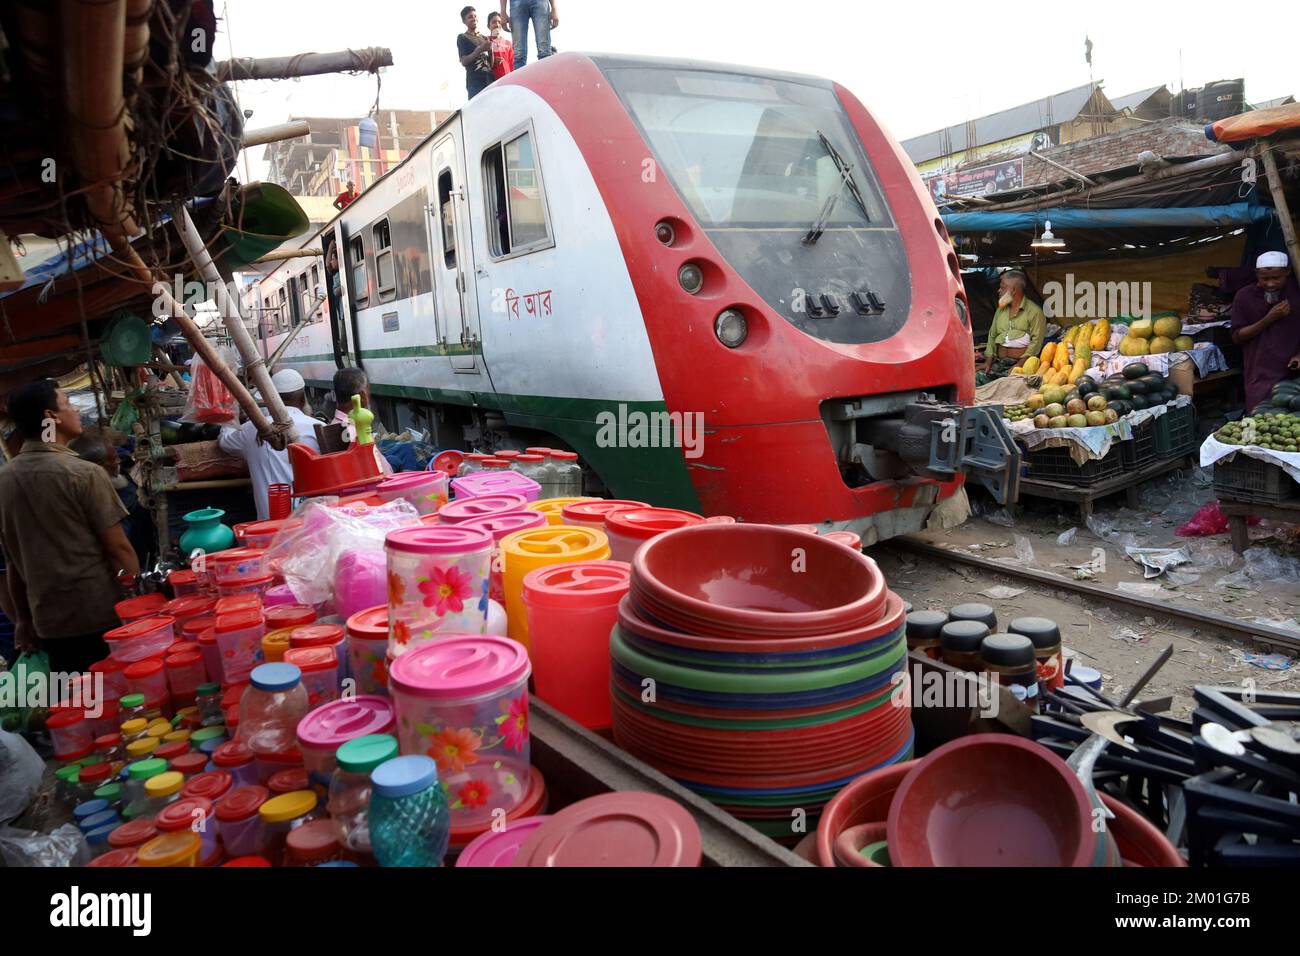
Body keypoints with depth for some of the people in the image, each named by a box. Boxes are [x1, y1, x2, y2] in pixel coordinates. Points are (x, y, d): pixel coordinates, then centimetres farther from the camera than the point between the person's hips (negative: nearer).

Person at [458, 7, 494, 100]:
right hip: (475, 82, -5)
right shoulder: (462, 38, 5)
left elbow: (491, 64, 17)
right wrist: (480, 49, -15)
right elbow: (464, 61, -7)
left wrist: (490, 49, -3)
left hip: (490, 80, 5)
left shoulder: (484, 38, 20)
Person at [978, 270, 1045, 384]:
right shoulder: (1000, 310, 21)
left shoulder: (1034, 311, 0)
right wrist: (988, 361, 6)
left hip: (1019, 363, -5)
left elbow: (1036, 341, -8)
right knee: (977, 377, -20)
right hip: (998, 362, 5)